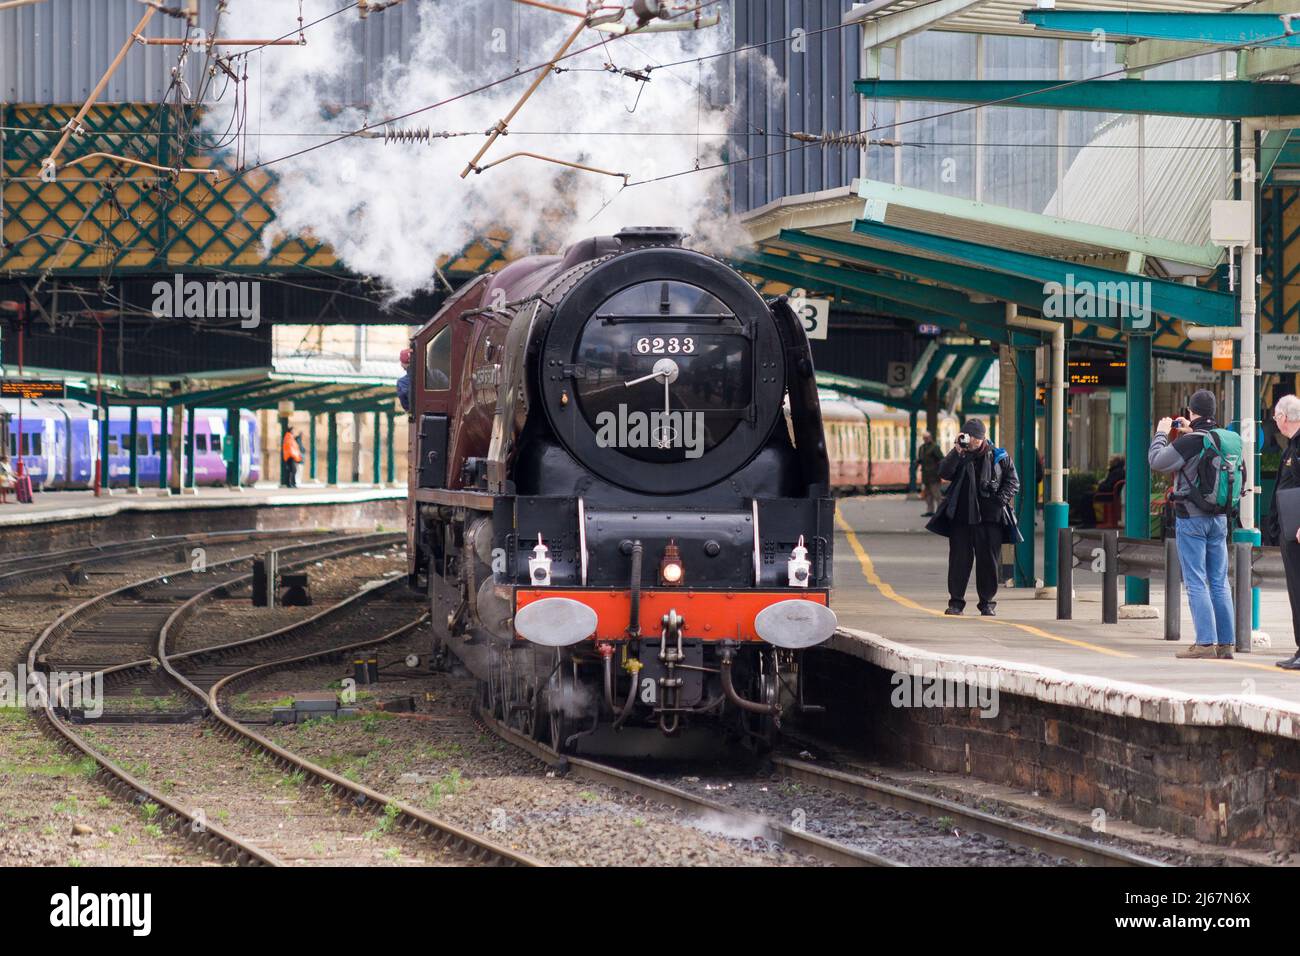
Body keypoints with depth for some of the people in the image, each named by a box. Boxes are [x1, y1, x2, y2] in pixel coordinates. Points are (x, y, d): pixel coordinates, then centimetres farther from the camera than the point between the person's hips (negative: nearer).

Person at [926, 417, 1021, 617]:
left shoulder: (999, 457, 5)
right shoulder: (959, 456, 9)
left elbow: (1013, 482, 6)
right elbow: (944, 473, -7)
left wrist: (1000, 500, -8)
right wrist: (957, 452, -17)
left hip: (989, 518, -1)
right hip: (961, 517, 1)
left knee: (987, 561, 3)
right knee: (959, 560, 1)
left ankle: (987, 602, 11)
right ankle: (956, 602, 8)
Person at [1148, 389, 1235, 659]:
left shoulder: (1188, 442, -17)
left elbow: (1156, 460, -7)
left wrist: (1161, 433, 8)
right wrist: (1191, 431, 25)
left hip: (1191, 518, -6)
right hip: (1219, 517, 6)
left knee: (1196, 582, -4)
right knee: (1219, 582, 9)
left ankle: (1205, 642, -10)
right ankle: (1226, 643, 9)